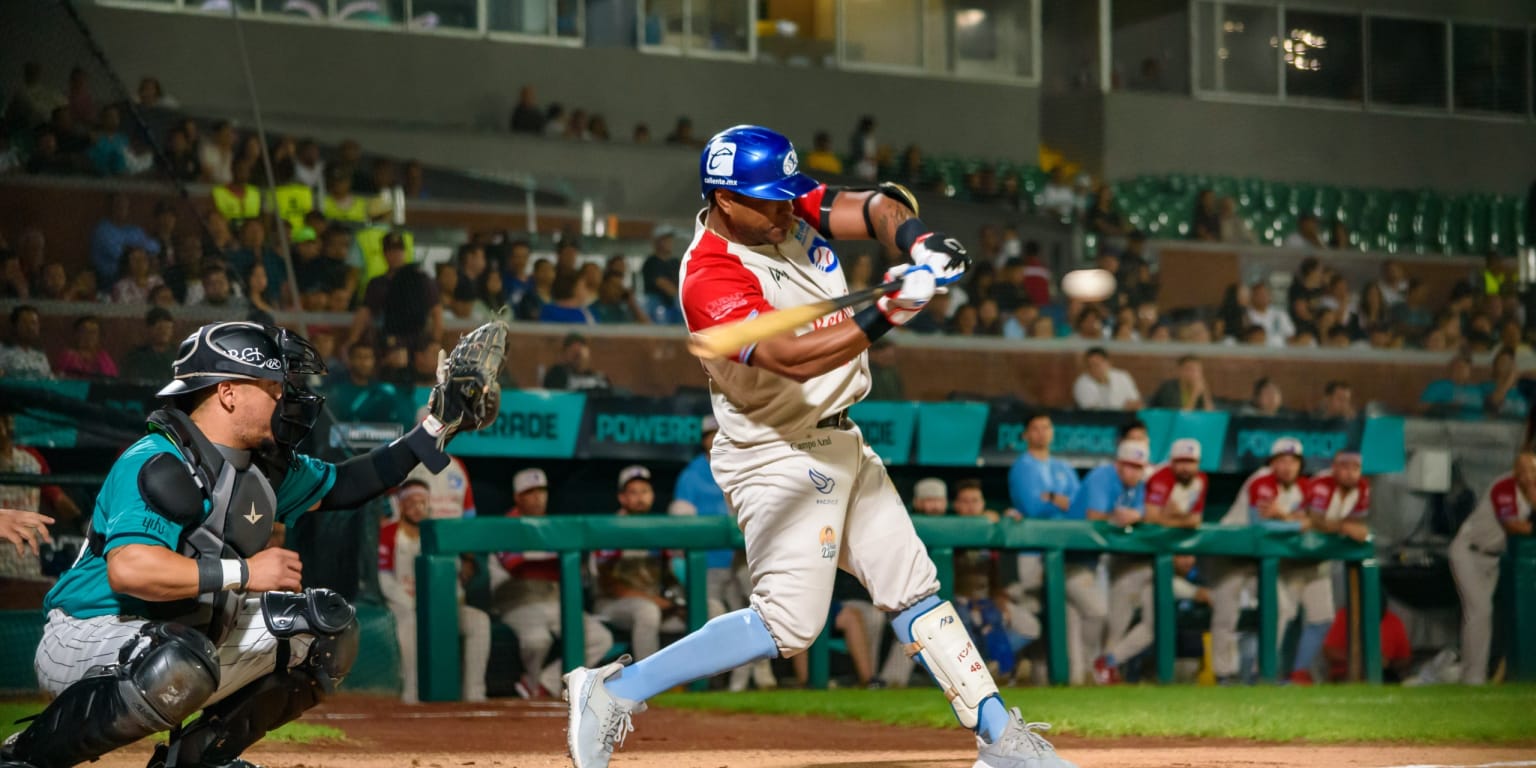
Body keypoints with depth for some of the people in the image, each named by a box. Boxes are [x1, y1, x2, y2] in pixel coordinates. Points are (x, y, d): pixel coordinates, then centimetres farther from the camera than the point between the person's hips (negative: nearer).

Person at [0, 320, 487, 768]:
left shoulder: (264, 465, 7)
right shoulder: (159, 465, -22)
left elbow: (338, 487, 23)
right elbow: (128, 569, -37)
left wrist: (432, 432, 13)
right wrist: (244, 573, -30)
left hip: (185, 635, 9)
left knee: (327, 626, 9)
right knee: (181, 666, -42)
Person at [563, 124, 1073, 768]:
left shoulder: (790, 212, -1)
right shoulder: (710, 281, -25)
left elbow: (880, 207, -7)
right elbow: (795, 359, -36)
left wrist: (918, 243, -29)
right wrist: (890, 312, -42)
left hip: (840, 443, 9)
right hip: (778, 457, -9)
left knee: (913, 589, 9)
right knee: (788, 624, -13)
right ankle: (613, 692, -6)